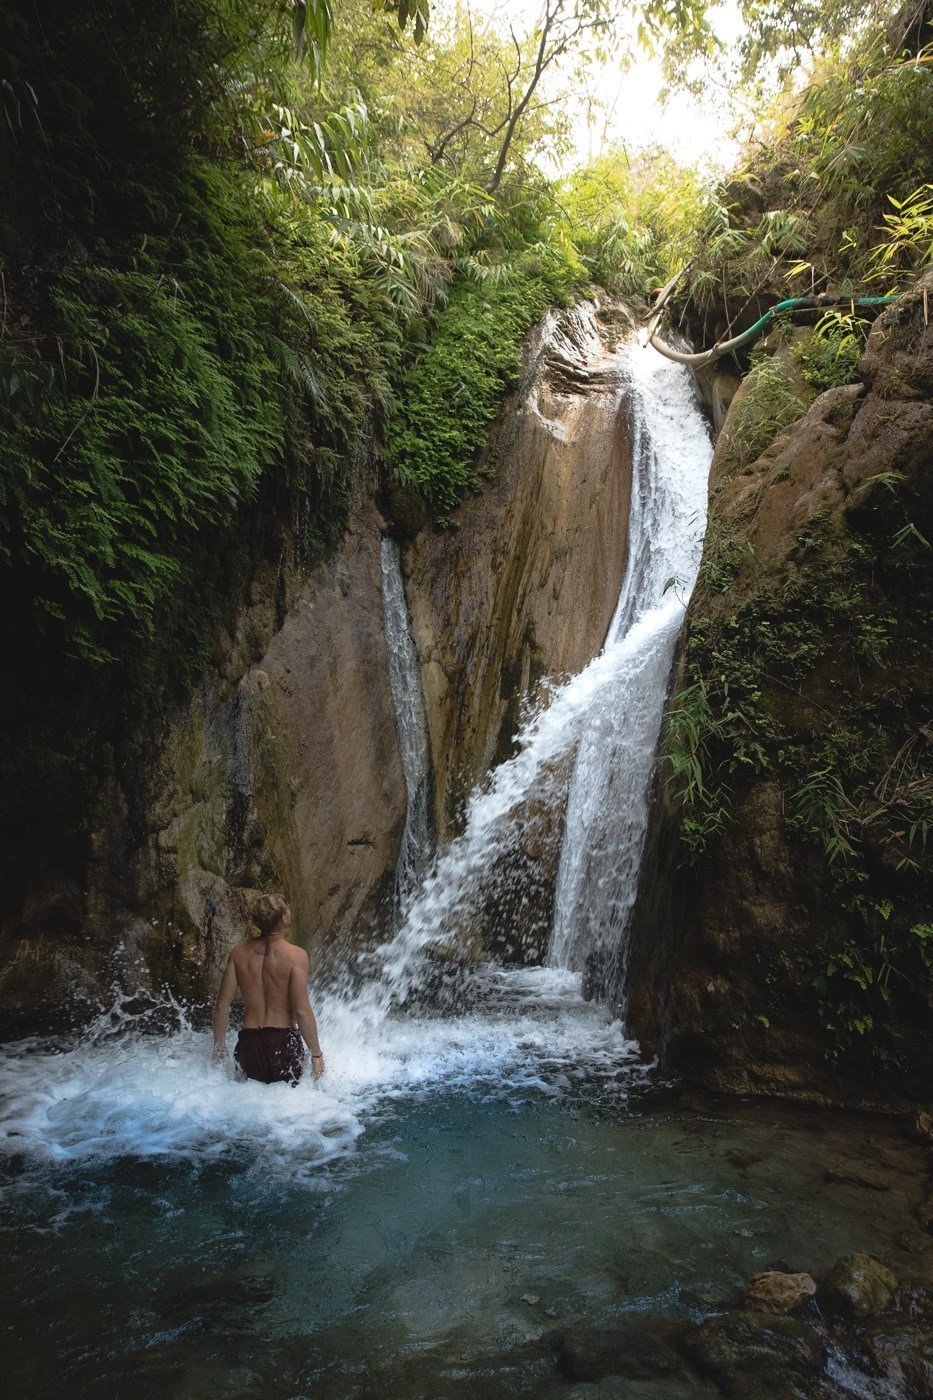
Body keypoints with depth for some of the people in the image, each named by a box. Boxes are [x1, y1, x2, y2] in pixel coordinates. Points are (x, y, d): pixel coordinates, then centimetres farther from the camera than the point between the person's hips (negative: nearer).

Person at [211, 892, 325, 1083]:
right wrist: (316, 1054, -4)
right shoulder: (296, 956, -12)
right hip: (283, 1042, -4)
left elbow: (222, 1004, 4)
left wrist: (219, 1047, 16)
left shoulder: (239, 952, 2)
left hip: (248, 1044, 4)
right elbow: (302, 1011, -14)